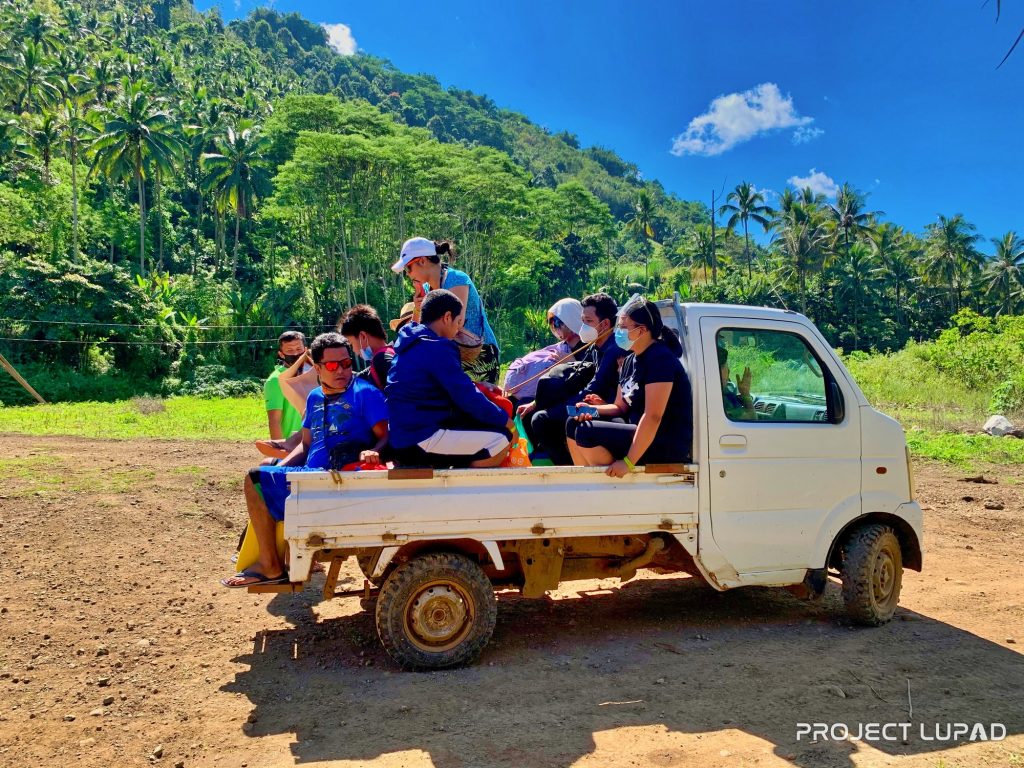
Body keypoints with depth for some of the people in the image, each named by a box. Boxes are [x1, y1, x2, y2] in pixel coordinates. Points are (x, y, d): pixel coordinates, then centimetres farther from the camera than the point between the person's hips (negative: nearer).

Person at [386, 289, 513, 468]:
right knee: (502, 438, -11)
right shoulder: (437, 348, -15)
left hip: (405, 437, 10)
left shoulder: (410, 344, 13)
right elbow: (468, 399, -16)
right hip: (421, 438, -10)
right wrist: (504, 419, -4)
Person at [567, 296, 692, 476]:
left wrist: (628, 462, -25)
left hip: (667, 446, -10)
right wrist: (592, 409, -3)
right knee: (573, 425, 6)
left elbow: (653, 417, -24)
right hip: (639, 433, 10)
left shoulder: (660, 359, -18)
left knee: (586, 433, -21)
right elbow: (620, 407, 17)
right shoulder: (630, 360, 10)